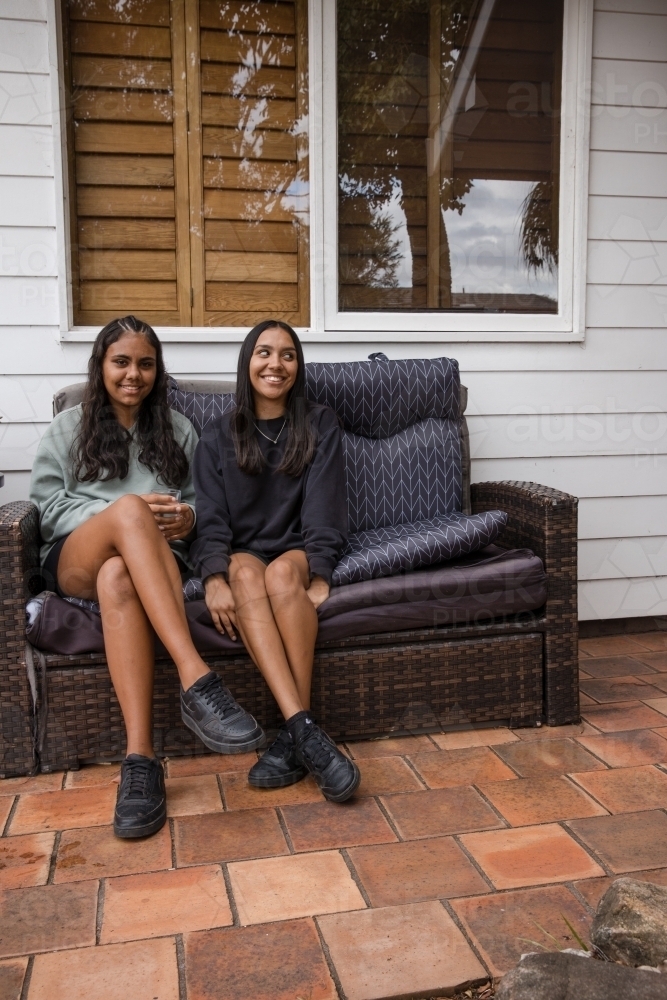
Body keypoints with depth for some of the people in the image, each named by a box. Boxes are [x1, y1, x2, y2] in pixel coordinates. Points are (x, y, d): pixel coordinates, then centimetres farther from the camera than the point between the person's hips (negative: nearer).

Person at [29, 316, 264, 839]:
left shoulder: (179, 429, 21)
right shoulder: (67, 428, 17)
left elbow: (197, 503, 21)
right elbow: (49, 510, 6)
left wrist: (187, 519, -6)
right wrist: (123, 513, -11)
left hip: (148, 560, 1)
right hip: (75, 560, -1)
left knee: (118, 579, -40)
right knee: (128, 509, -38)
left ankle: (140, 758, -50)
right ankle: (197, 679, -52)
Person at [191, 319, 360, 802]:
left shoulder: (320, 426, 8)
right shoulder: (218, 438, 11)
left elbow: (324, 510, -4)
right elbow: (211, 522, -1)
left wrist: (318, 576, -21)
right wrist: (215, 578, -22)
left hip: (299, 554, 0)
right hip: (242, 555, 1)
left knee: (281, 571, -36)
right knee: (246, 571, -35)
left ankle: (292, 738, -35)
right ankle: (304, 727, -45)